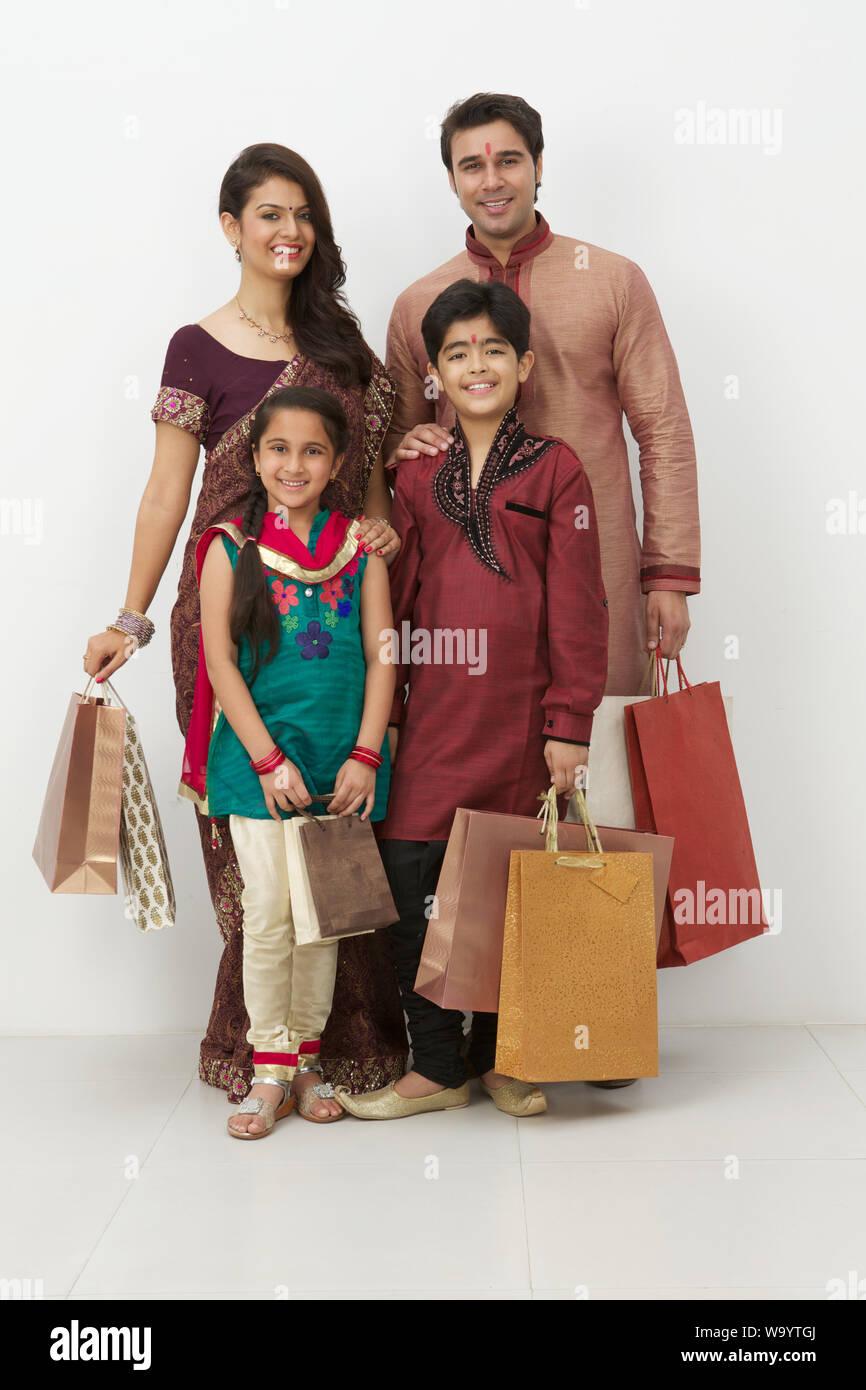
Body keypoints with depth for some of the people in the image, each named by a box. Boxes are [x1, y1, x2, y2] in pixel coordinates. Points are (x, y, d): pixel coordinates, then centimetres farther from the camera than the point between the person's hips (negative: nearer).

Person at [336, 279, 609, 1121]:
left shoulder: (555, 469, 2)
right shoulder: (417, 474, 10)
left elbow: (578, 606, -2)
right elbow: (397, 593, 12)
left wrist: (570, 725, -6)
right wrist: (381, 708, 6)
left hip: (520, 712, -2)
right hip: (431, 711, 2)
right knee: (408, 877, -3)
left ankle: (499, 1056, 24)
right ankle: (436, 1067, 11)